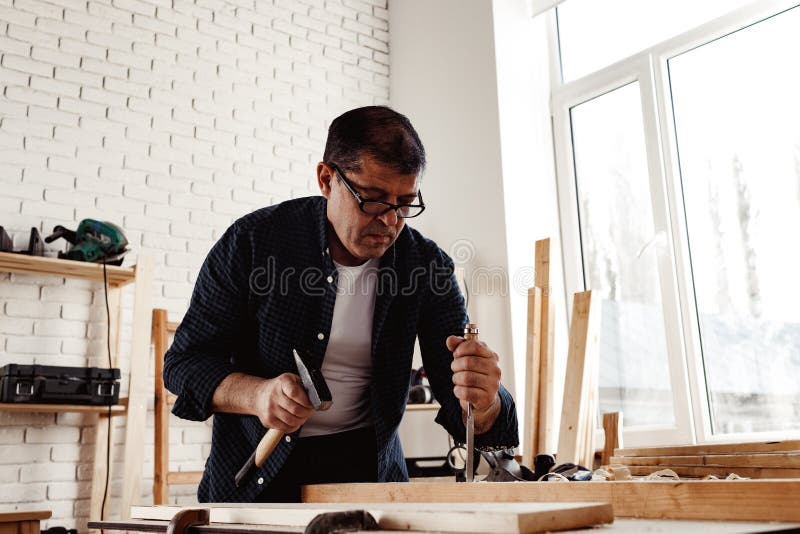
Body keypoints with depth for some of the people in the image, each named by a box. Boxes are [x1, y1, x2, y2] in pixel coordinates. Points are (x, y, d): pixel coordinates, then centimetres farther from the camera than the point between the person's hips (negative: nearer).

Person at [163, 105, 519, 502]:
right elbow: (184, 362, -7)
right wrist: (256, 395, -27)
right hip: (254, 469, -2)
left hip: (365, 465, 3)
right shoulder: (252, 241, -12)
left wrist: (483, 404, -34)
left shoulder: (426, 265, -7)